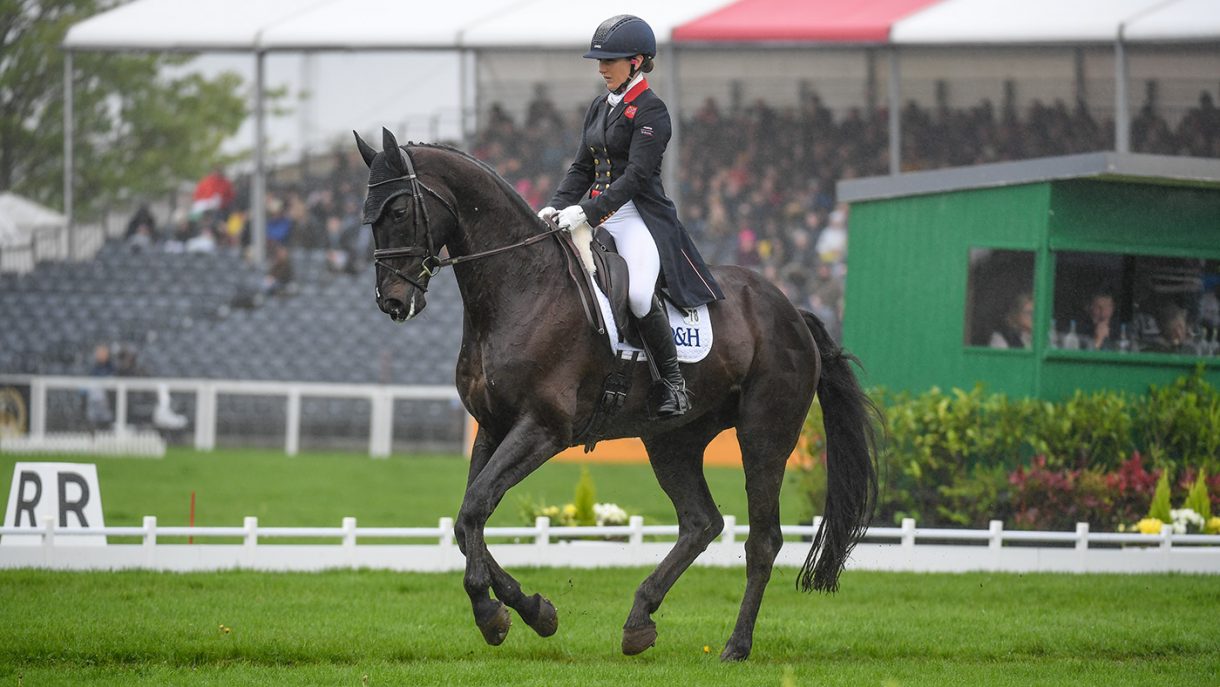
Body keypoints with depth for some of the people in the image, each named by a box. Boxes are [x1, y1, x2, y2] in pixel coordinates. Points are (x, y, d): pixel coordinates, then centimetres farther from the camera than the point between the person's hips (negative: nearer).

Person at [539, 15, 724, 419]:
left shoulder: (651, 112, -9)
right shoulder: (599, 108, 16)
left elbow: (636, 175, -18)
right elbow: (582, 168, 17)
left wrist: (587, 212, -25)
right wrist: (557, 206, 0)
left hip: (640, 218, -9)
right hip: (596, 216, 9)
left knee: (638, 293, -31)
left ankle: (672, 381, -16)